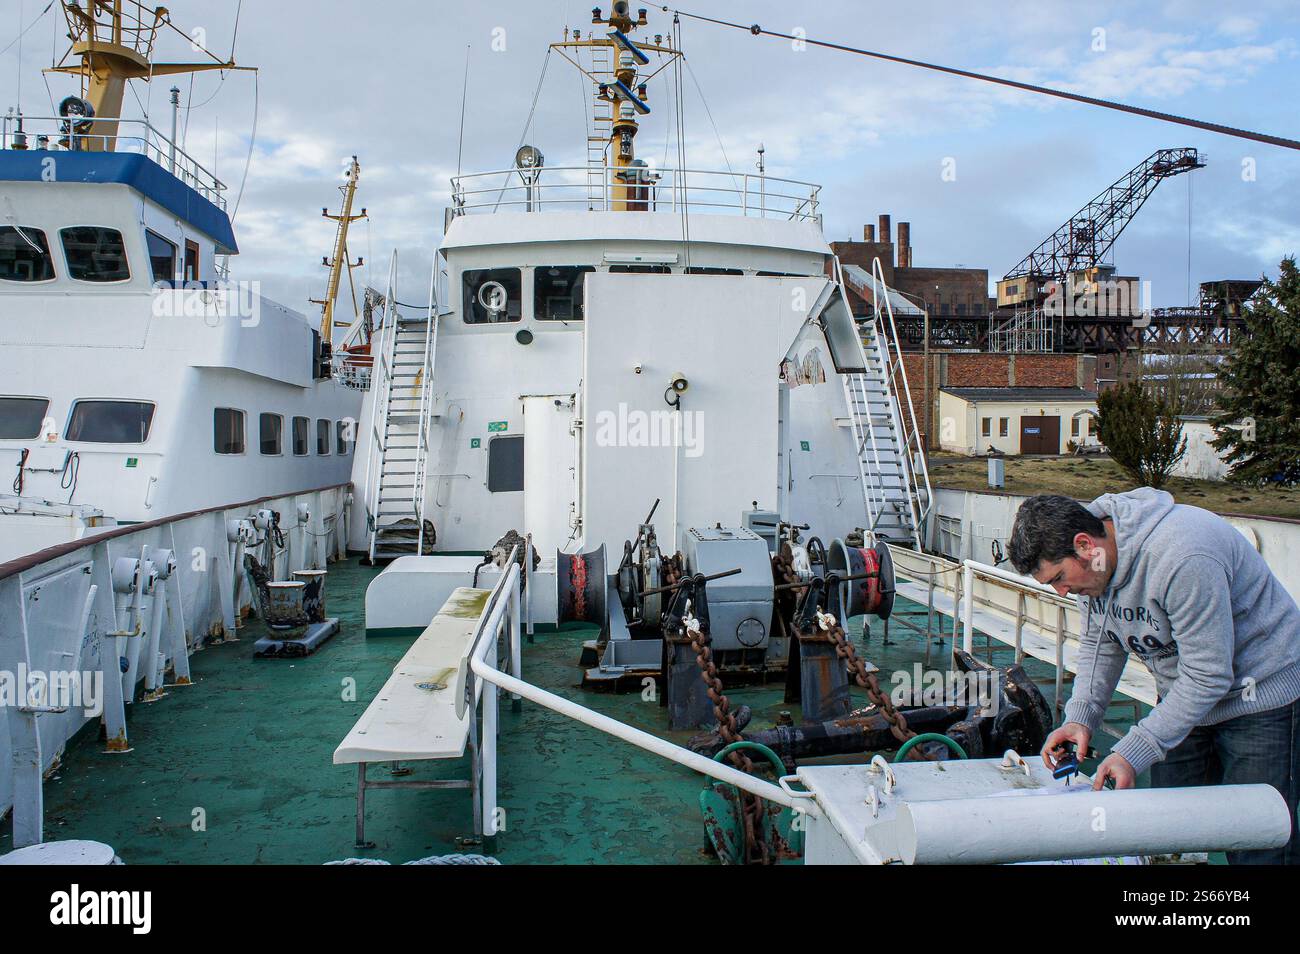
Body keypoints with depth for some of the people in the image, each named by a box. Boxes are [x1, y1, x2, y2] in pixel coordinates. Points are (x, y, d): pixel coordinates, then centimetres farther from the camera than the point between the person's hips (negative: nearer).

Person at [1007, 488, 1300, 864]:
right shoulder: (1089, 560, -8)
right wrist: (1081, 717, -10)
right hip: (1182, 693, 7)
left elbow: (1208, 676, -28)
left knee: (1259, 850, -5)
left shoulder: (1181, 559, -33)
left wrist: (1134, 753, -27)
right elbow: (1099, 643, 5)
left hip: (1261, 697, -7)